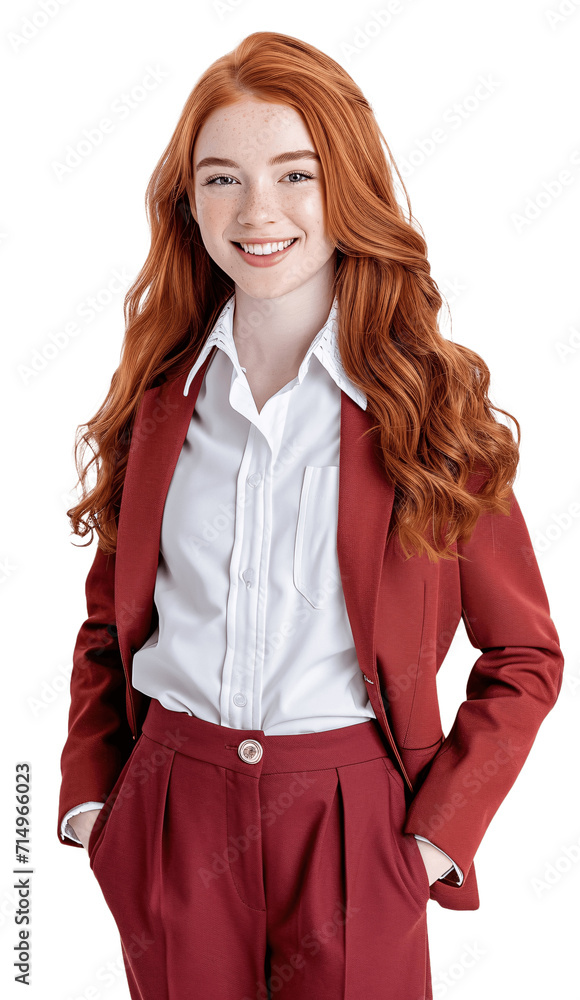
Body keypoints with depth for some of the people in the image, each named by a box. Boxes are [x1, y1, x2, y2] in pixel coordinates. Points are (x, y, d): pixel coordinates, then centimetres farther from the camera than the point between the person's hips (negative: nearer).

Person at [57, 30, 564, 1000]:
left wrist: (440, 826, -8)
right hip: (172, 816, 3)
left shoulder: (432, 402, -8)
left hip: (353, 824, -2)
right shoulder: (159, 394, 1)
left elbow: (524, 652, -2)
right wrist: (88, 791, 3)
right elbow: (110, 619, 11)